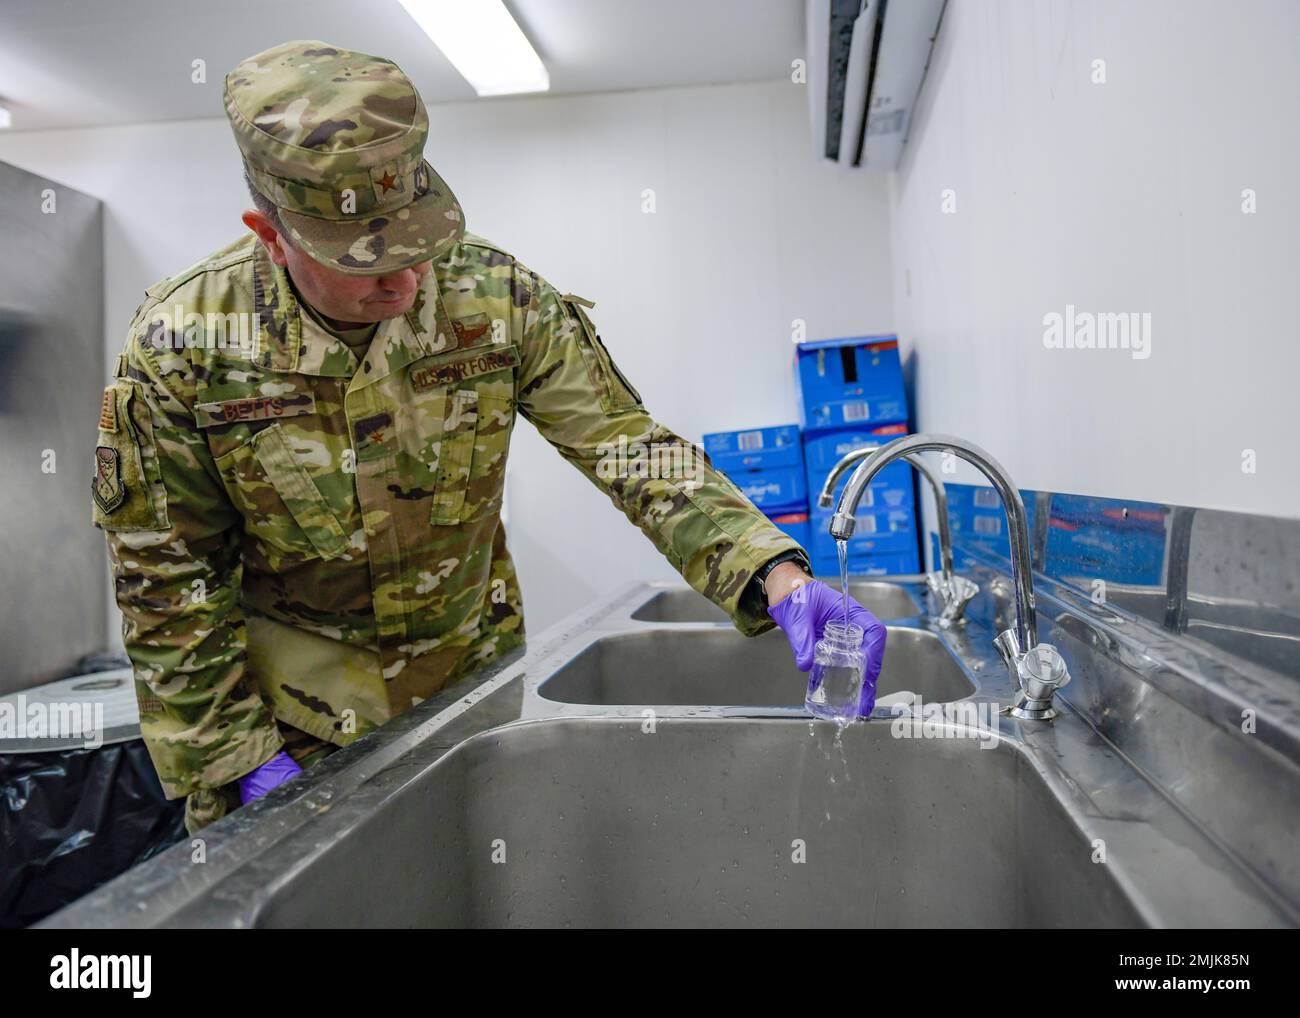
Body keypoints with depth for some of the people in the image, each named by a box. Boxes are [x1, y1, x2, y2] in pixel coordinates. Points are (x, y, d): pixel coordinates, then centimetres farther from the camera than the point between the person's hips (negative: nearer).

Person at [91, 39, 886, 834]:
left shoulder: (497, 299, -17)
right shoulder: (181, 346, -19)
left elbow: (631, 446, -18)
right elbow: (168, 584, -11)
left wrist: (776, 575, -30)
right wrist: (241, 759, -12)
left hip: (472, 675, 2)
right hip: (289, 709, -1)